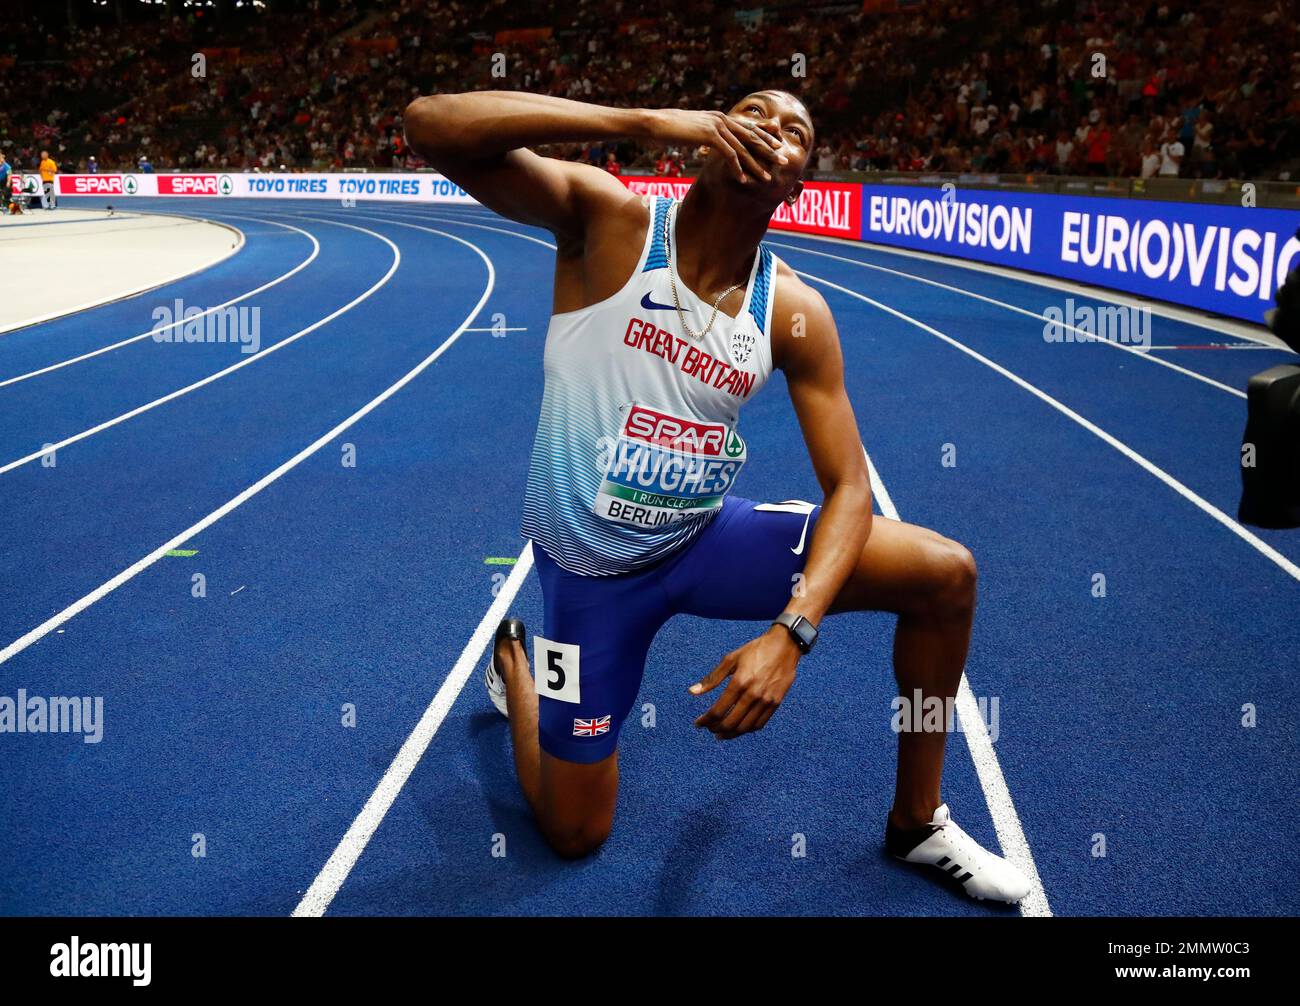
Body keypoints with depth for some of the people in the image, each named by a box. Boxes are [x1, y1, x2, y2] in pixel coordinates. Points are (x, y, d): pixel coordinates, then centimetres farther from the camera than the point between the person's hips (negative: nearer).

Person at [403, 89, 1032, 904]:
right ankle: (514, 662, 39)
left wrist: (791, 631, -27)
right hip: (591, 567, -3)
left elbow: (848, 486, -10)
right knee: (574, 834, 8)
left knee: (945, 573, -10)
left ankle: (918, 822, 11)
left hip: (709, 537, 3)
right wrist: (643, 122, -38)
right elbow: (431, 125, -30)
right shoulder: (609, 219, -18)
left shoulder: (796, 311, -9)